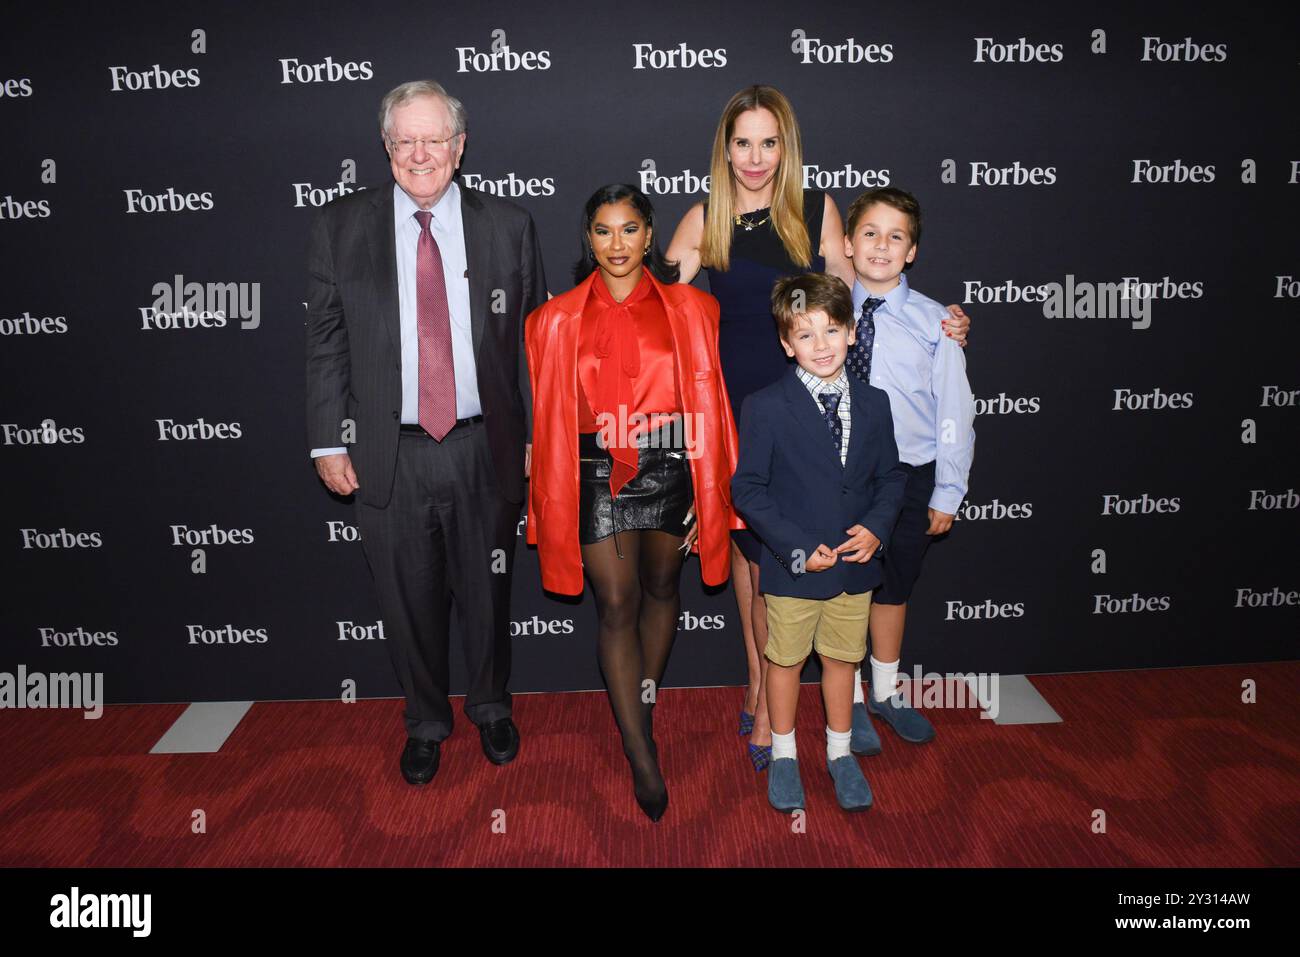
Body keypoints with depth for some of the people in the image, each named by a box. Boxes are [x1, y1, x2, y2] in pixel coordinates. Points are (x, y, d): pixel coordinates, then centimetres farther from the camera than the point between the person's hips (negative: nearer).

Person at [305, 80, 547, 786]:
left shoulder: (508, 227, 2)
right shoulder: (340, 228, 1)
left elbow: (532, 343, 3)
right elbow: (325, 344, 3)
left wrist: (537, 437, 1)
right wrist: (328, 443, -1)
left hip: (484, 451, 0)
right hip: (389, 456, 0)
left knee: (487, 593, 15)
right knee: (409, 601, 13)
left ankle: (490, 707, 40)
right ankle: (426, 721, 36)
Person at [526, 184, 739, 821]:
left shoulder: (690, 309, 3)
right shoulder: (559, 319, 3)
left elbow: (709, 402, 3)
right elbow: (548, 417, 6)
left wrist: (707, 493, 0)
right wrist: (553, 499, 4)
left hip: (670, 469, 1)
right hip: (597, 476, -1)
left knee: (660, 590, 15)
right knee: (617, 607, -2)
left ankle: (642, 707, 39)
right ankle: (642, 755, 5)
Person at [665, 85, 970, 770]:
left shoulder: (815, 211, 3)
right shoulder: (704, 221, 3)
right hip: (731, 401, 1)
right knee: (744, 543, 12)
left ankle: (771, 700, 14)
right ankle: (757, 676, 30)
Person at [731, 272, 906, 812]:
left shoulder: (874, 404, 1)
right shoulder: (764, 408, -12)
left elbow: (891, 476, 8)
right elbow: (748, 489, -12)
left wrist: (877, 527, -11)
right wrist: (797, 548, -18)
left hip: (856, 564, 3)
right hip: (792, 567, -3)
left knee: (842, 659, 18)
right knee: (785, 660, 13)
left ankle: (840, 753, 38)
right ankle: (784, 755, 34)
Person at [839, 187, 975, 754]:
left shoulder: (934, 322, -6)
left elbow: (954, 411, -3)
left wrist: (947, 492, -3)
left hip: (909, 476, 1)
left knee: (893, 590, 18)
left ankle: (885, 693, 39)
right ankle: (848, 700, 31)